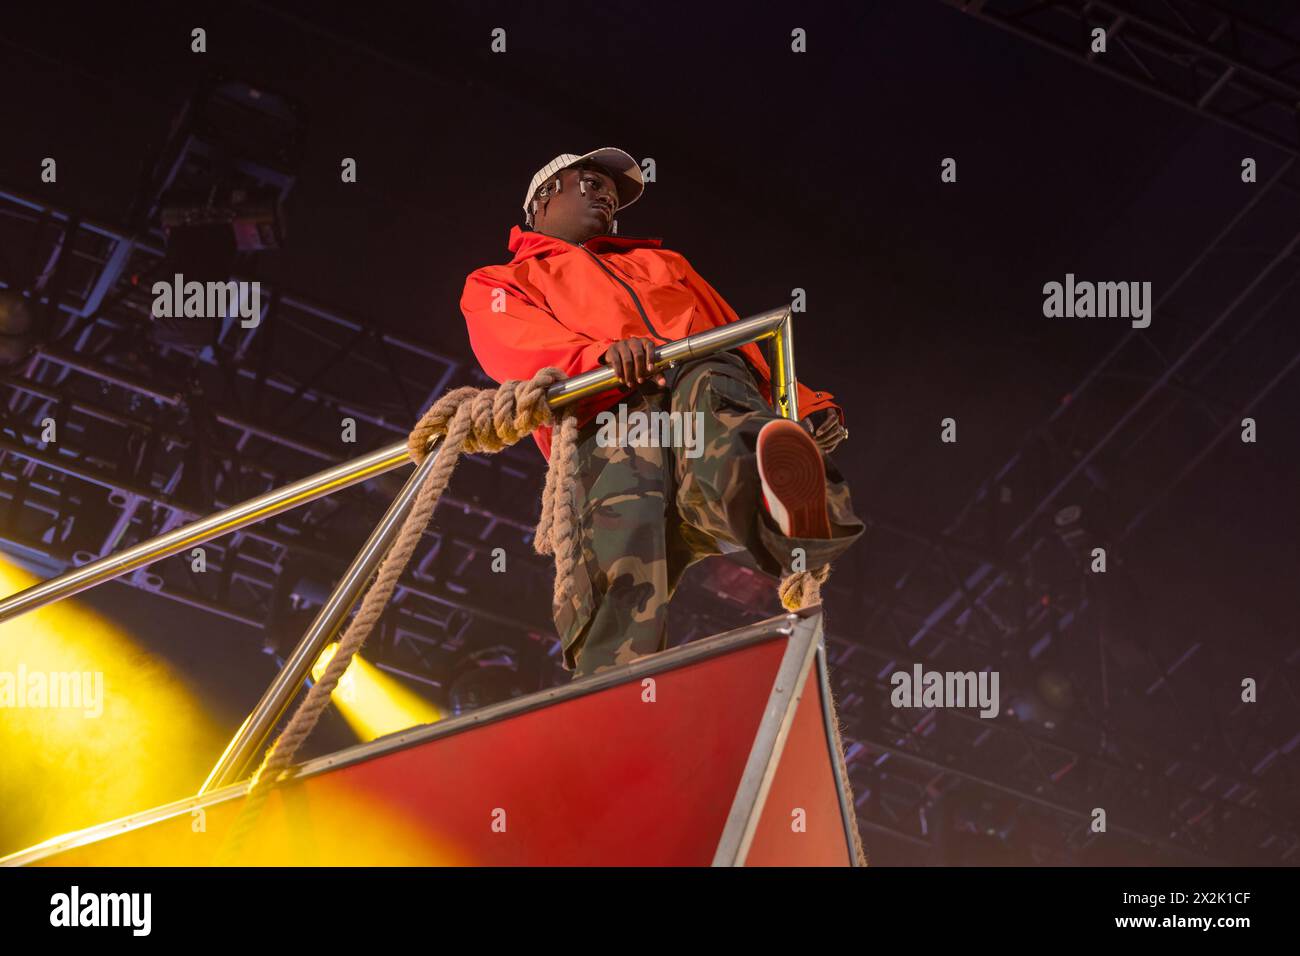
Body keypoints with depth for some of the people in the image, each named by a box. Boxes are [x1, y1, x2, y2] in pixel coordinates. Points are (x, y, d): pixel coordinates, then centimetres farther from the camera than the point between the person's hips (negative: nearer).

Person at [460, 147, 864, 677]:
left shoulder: (661, 262, 46)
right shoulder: (496, 286, 31)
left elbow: (747, 344, 35)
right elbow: (516, 348, 6)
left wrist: (807, 405, 14)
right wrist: (604, 352, -16)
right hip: (610, 416, -2)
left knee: (711, 391, -38)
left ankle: (790, 508, -72)